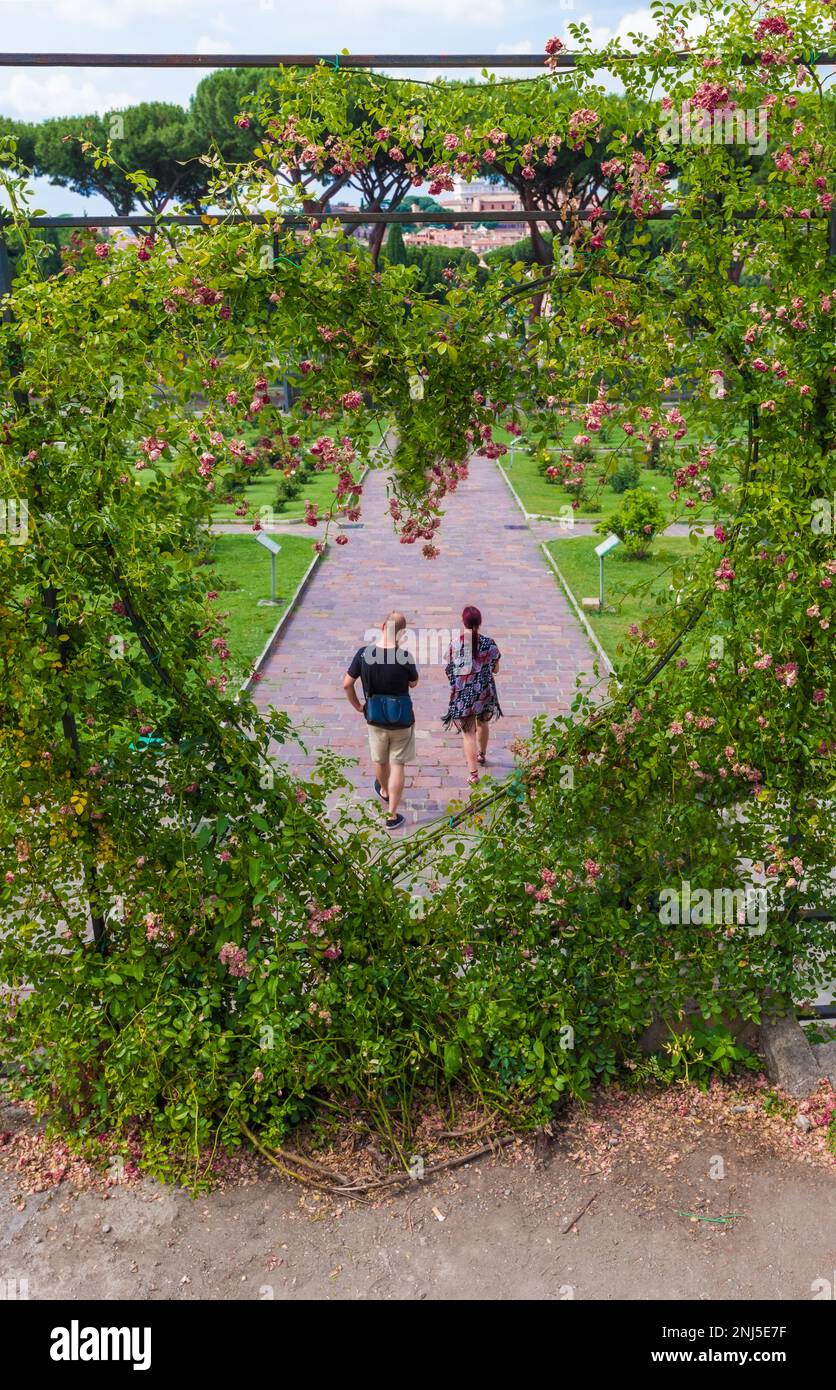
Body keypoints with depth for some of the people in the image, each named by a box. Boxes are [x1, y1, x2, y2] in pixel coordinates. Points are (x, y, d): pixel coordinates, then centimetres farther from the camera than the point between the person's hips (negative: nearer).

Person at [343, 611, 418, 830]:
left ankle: (384, 791, 55)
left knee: (380, 760, 25)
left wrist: (358, 706, 9)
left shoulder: (363, 654, -13)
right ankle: (392, 816, 11)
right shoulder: (404, 656, -22)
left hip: (375, 717, 3)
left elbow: (347, 684, -6)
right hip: (401, 718, -3)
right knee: (398, 765, 8)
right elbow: (413, 683, -3)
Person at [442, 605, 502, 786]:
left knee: (468, 733, 4)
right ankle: (482, 755, 50)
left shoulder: (455, 645, -13)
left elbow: (449, 671, -5)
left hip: (463, 694, -2)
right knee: (483, 723, 28)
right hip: (485, 692, 2)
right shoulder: (489, 643, -9)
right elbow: (495, 669, 1)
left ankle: (473, 773, -1)